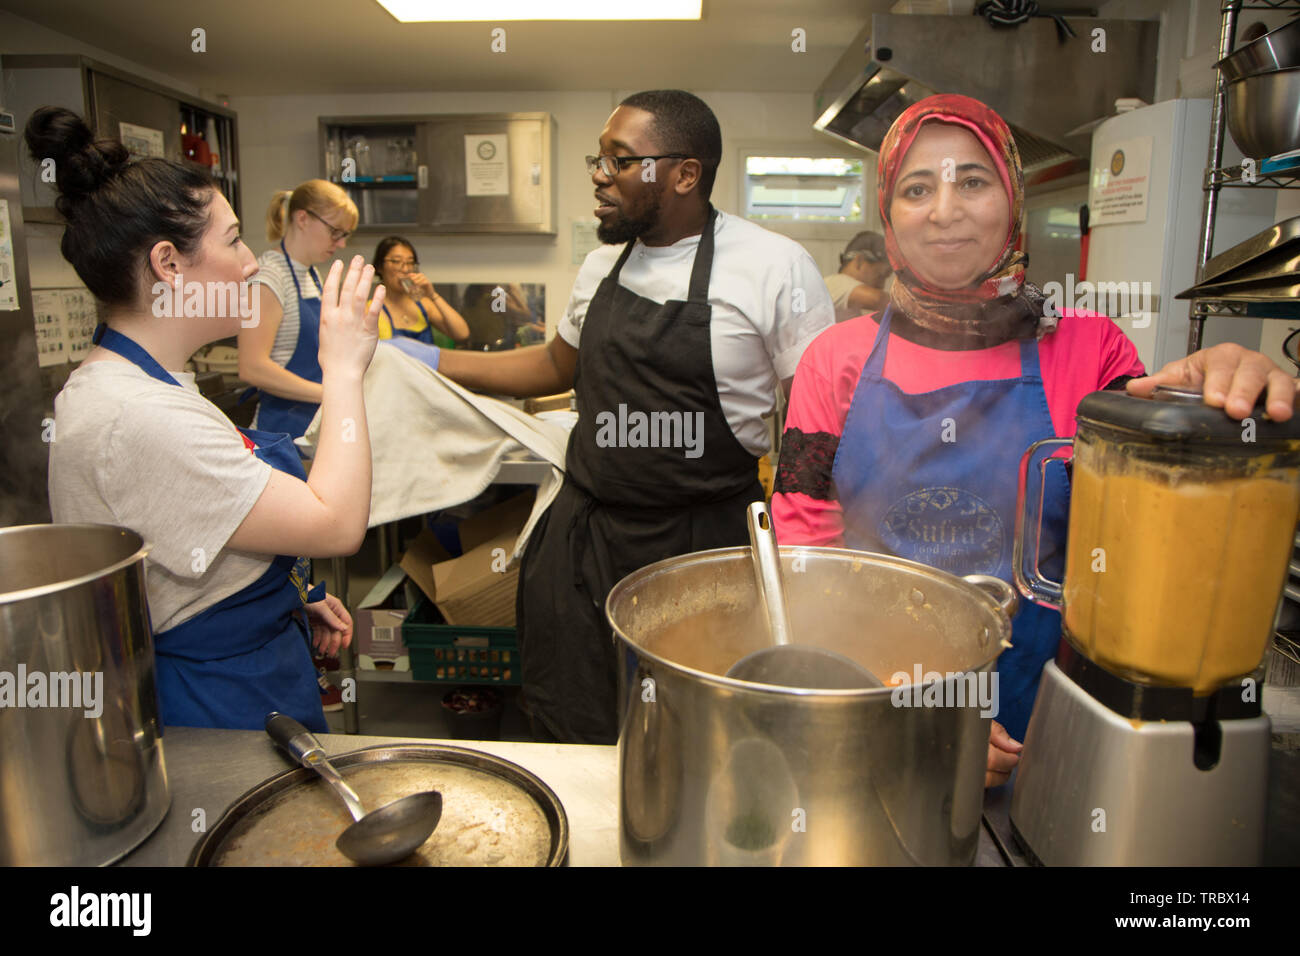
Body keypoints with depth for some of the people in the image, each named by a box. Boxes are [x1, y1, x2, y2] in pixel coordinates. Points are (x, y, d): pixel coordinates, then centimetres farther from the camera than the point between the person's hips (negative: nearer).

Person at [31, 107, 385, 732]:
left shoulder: (136, 382, 6)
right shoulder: (135, 419, -29)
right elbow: (336, 523, -31)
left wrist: (291, 596, 8)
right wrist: (344, 368, -21)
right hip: (218, 708, -10)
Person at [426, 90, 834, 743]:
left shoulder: (776, 267, -10)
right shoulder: (602, 266, 8)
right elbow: (559, 365, 23)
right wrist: (429, 361, 19)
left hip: (704, 551, -4)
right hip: (583, 537, 5)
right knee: (572, 735, 14)